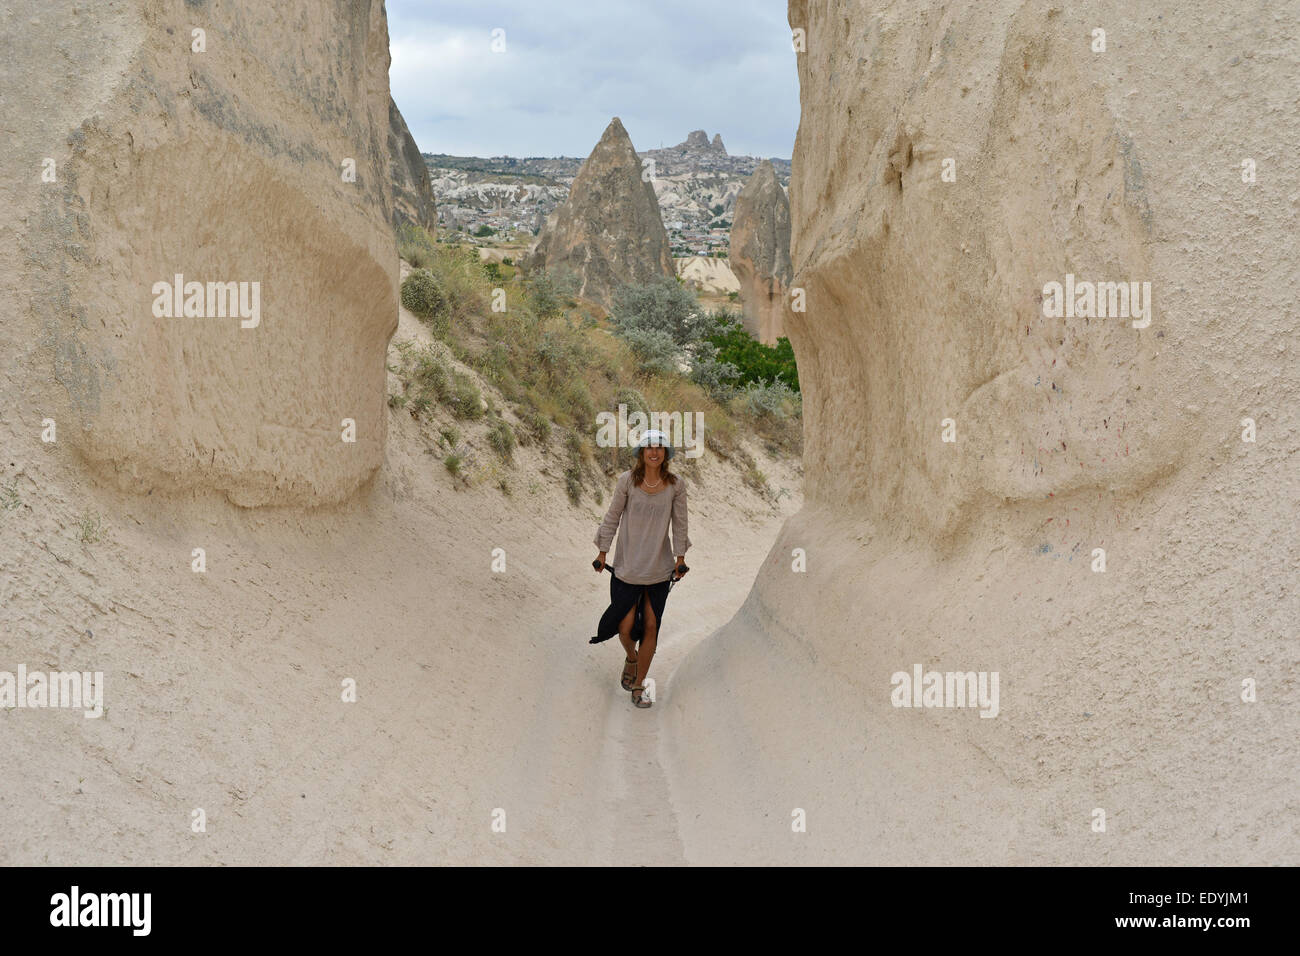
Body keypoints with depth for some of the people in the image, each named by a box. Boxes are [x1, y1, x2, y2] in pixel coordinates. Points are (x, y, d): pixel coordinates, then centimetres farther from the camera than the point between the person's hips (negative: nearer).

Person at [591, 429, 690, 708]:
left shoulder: (676, 485, -2)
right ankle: (631, 657, 33)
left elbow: (679, 523, 6)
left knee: (651, 627, 2)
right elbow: (613, 517, 2)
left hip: (660, 568, 1)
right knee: (626, 627, -3)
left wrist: (680, 557, 5)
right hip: (627, 566, -1)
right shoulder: (627, 480, -5)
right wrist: (602, 552, 5)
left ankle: (638, 685, 19)